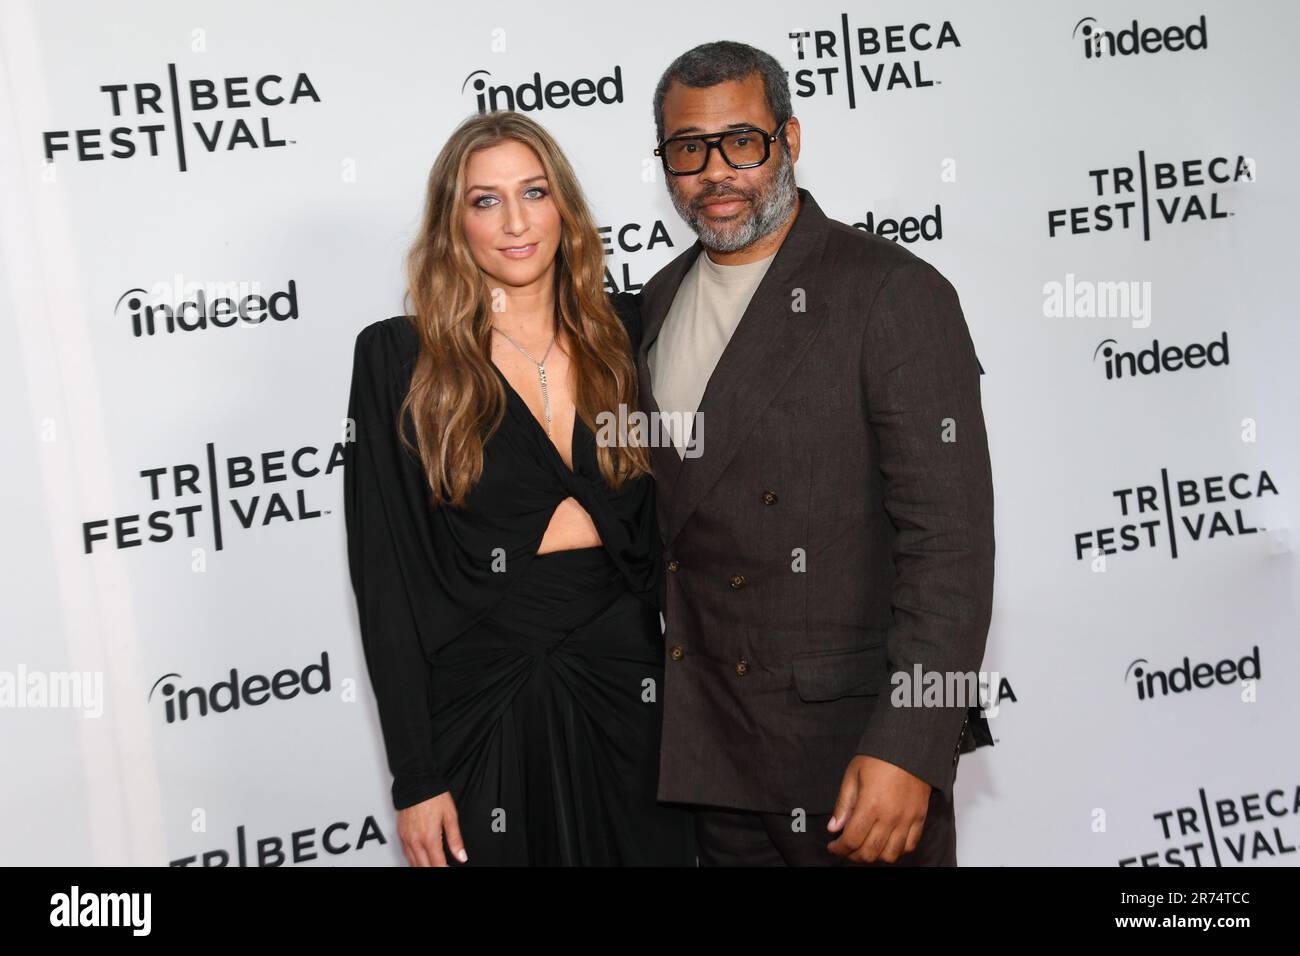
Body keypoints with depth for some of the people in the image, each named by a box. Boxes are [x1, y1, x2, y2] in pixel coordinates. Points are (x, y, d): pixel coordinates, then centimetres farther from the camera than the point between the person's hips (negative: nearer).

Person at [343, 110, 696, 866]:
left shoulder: (624, 334, 3)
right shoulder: (399, 358, -6)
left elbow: (668, 514, 9)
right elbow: (385, 575, -7)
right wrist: (415, 775, -9)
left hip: (629, 691, 3)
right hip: (483, 710, -3)